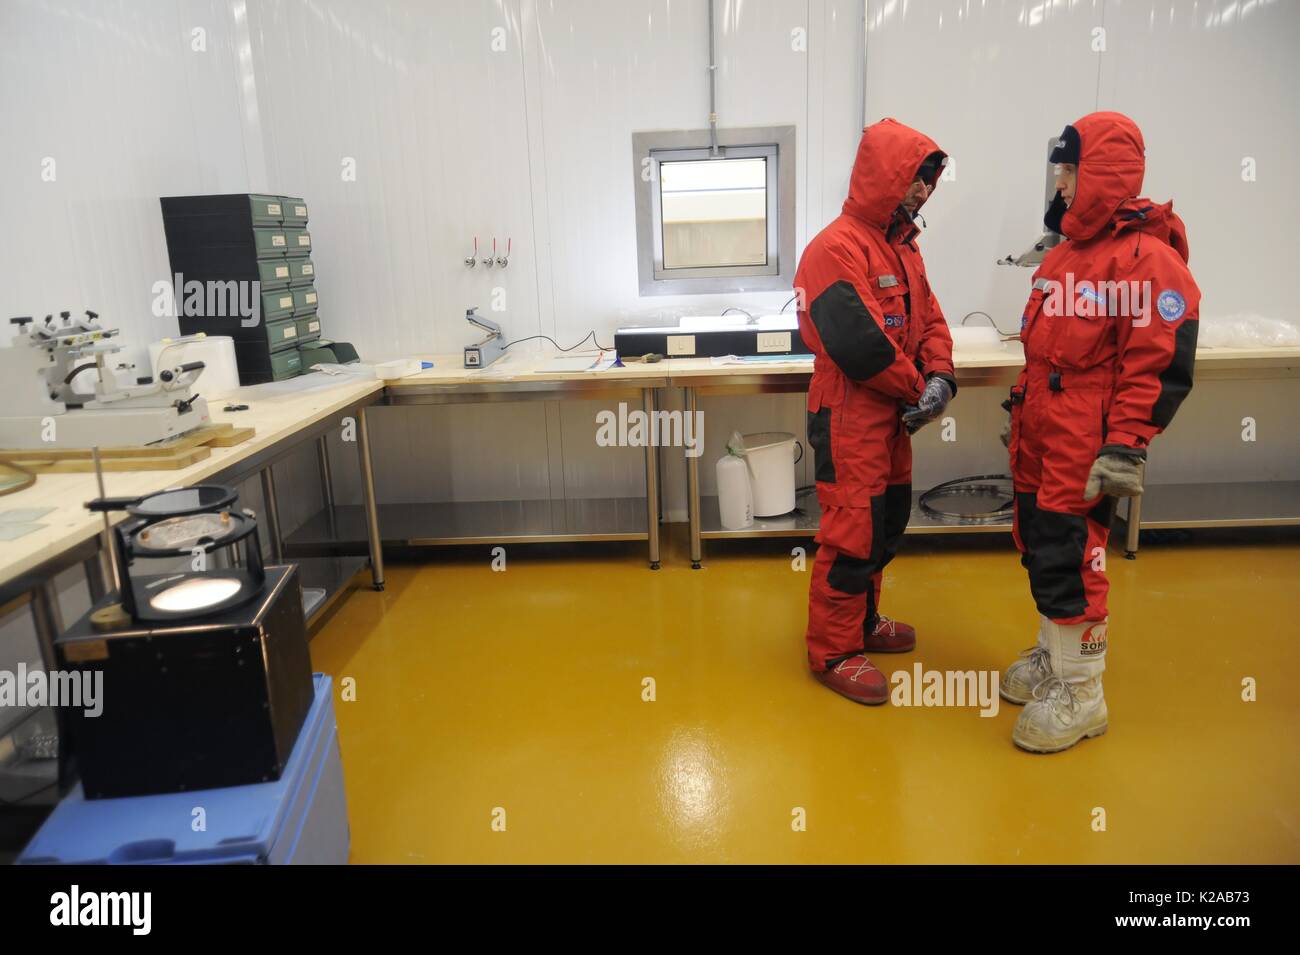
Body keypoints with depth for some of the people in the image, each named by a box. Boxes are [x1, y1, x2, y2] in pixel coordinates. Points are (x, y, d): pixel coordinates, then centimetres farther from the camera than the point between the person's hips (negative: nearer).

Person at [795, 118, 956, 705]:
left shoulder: (902, 244, 13)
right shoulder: (837, 248, -17)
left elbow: (928, 319, 12)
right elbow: (859, 345, -25)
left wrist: (940, 377, -8)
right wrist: (918, 391, -12)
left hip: (892, 417, 9)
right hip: (850, 419, -9)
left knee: (887, 524, 19)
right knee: (854, 531, -2)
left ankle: (862, 621, 37)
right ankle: (833, 652, 14)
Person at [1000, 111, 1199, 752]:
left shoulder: (1148, 259, -14)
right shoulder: (1067, 252, 15)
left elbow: (1162, 366, -17)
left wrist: (1126, 447, -19)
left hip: (1084, 452, -8)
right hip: (1038, 442, 9)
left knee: (1069, 562, -3)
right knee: (1038, 549, 16)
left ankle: (1080, 694, 14)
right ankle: (1053, 655, 35)